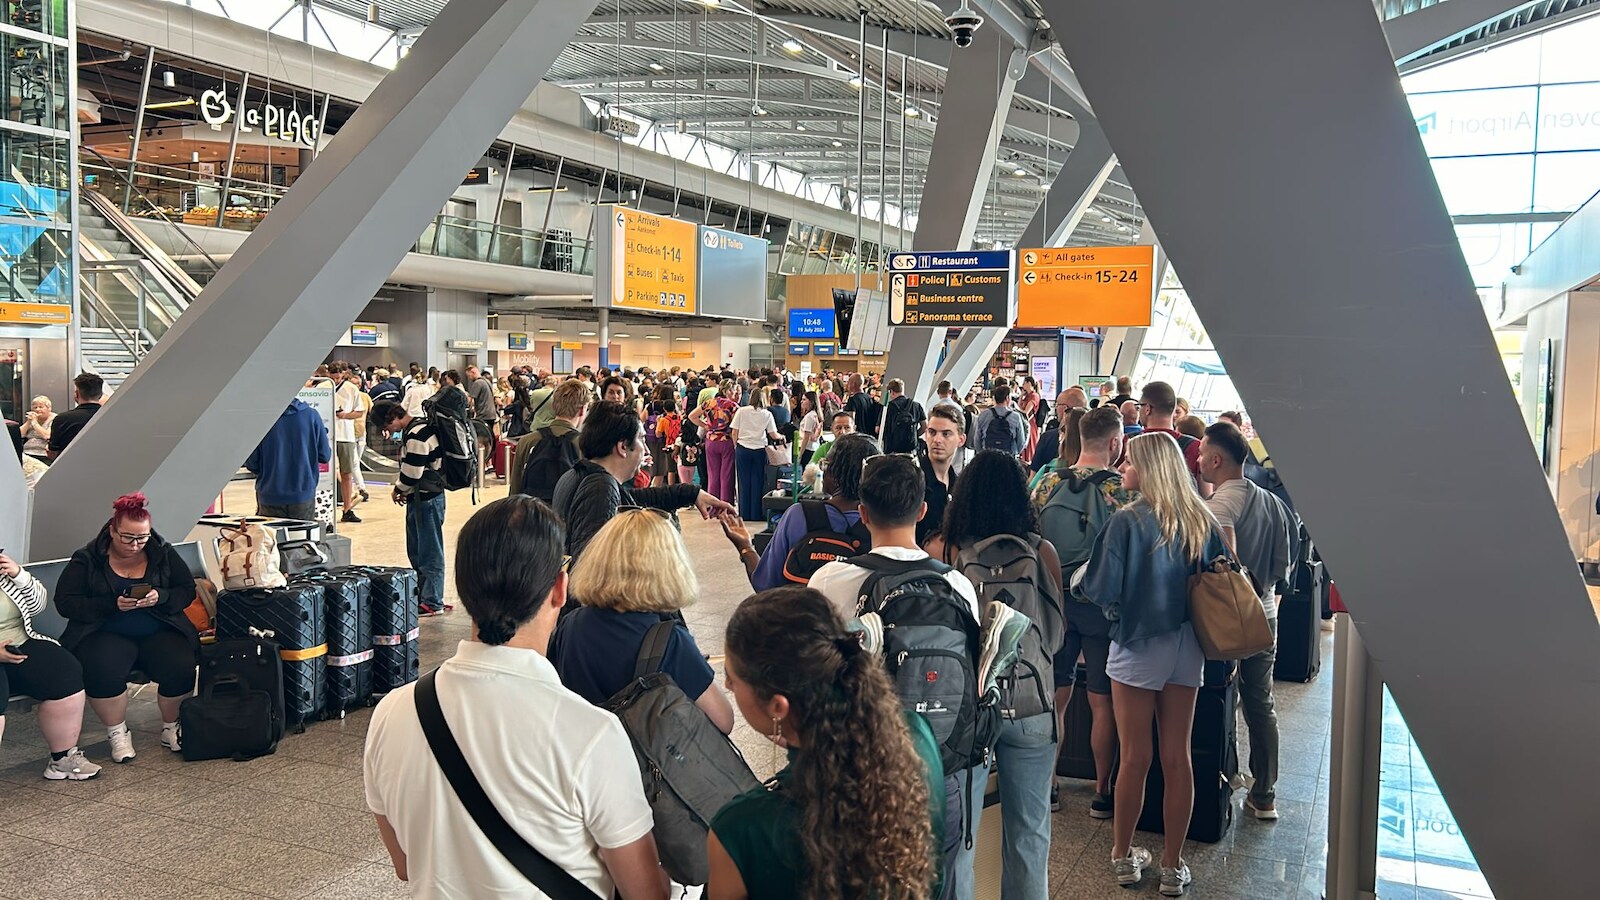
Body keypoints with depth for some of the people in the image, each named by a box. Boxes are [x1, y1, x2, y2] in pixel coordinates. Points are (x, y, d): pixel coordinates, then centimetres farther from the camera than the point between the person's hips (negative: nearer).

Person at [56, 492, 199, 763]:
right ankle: (117, 733, -9)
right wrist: (113, 604, -17)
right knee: (104, 671, -35)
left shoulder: (163, 553, 7)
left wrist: (160, 598, -16)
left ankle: (171, 727, -1)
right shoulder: (86, 559, 2)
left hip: (159, 631, 1)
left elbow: (187, 590, 6)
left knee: (181, 667, -29)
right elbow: (65, 602, -4)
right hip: (106, 633, -1)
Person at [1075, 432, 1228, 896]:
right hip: (1187, 649, 4)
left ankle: (1123, 857, 22)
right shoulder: (1203, 522, -1)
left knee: (1135, 757, 7)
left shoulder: (1127, 522, -16)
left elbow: (1101, 589, -17)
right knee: (1177, 756, 10)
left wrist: (1080, 576, 2)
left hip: (1138, 647, -4)